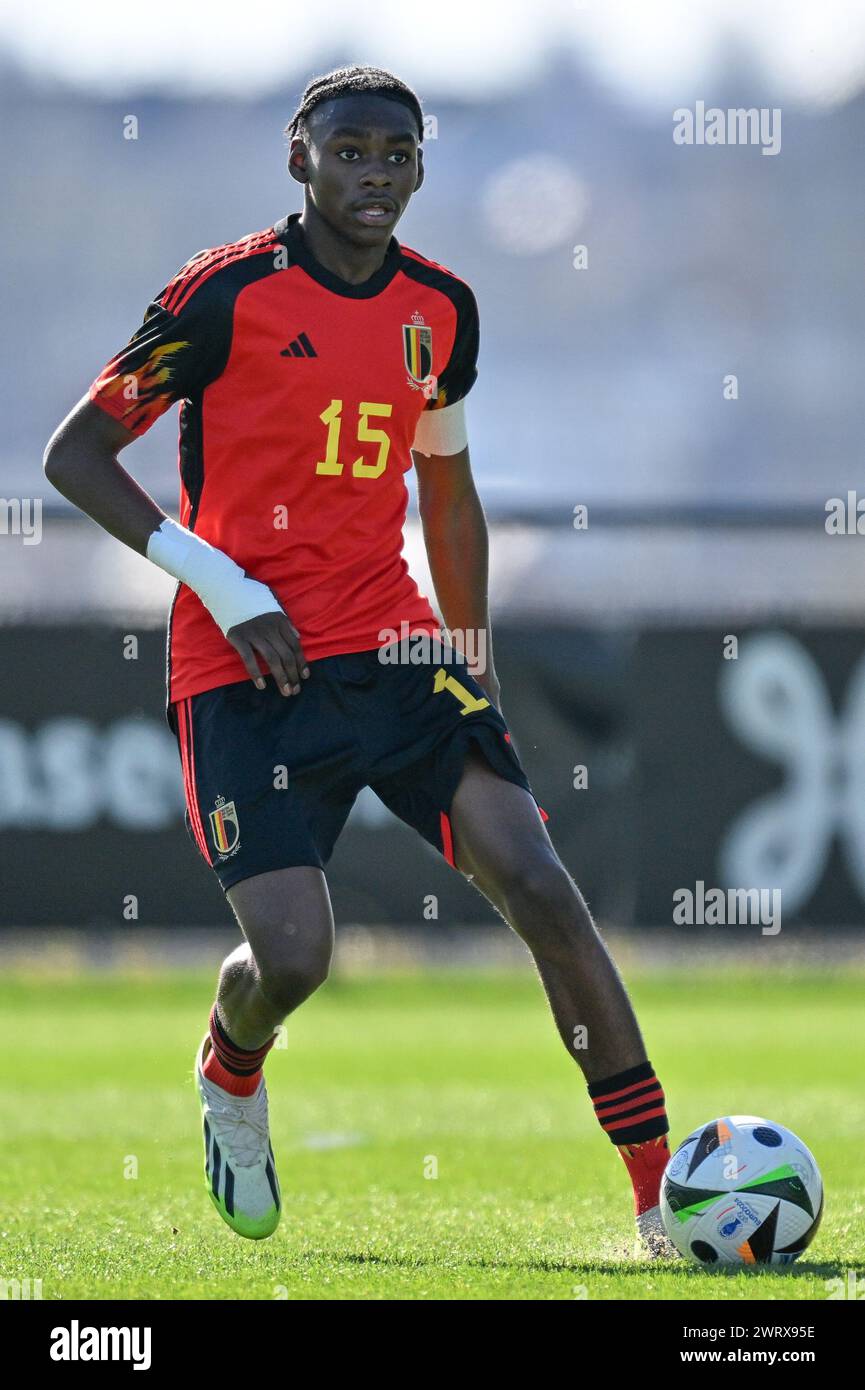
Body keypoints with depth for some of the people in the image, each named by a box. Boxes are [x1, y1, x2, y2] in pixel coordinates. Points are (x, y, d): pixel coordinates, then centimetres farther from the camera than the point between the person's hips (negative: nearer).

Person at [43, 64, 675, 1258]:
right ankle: (230, 1073, 24)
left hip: (393, 647, 4)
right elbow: (74, 455, -4)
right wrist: (218, 581, -13)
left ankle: (665, 1196, -12)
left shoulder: (442, 308, 10)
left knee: (540, 888, -14)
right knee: (291, 956, -16)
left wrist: (475, 662, 20)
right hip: (249, 669, -4)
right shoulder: (229, 293, -6)